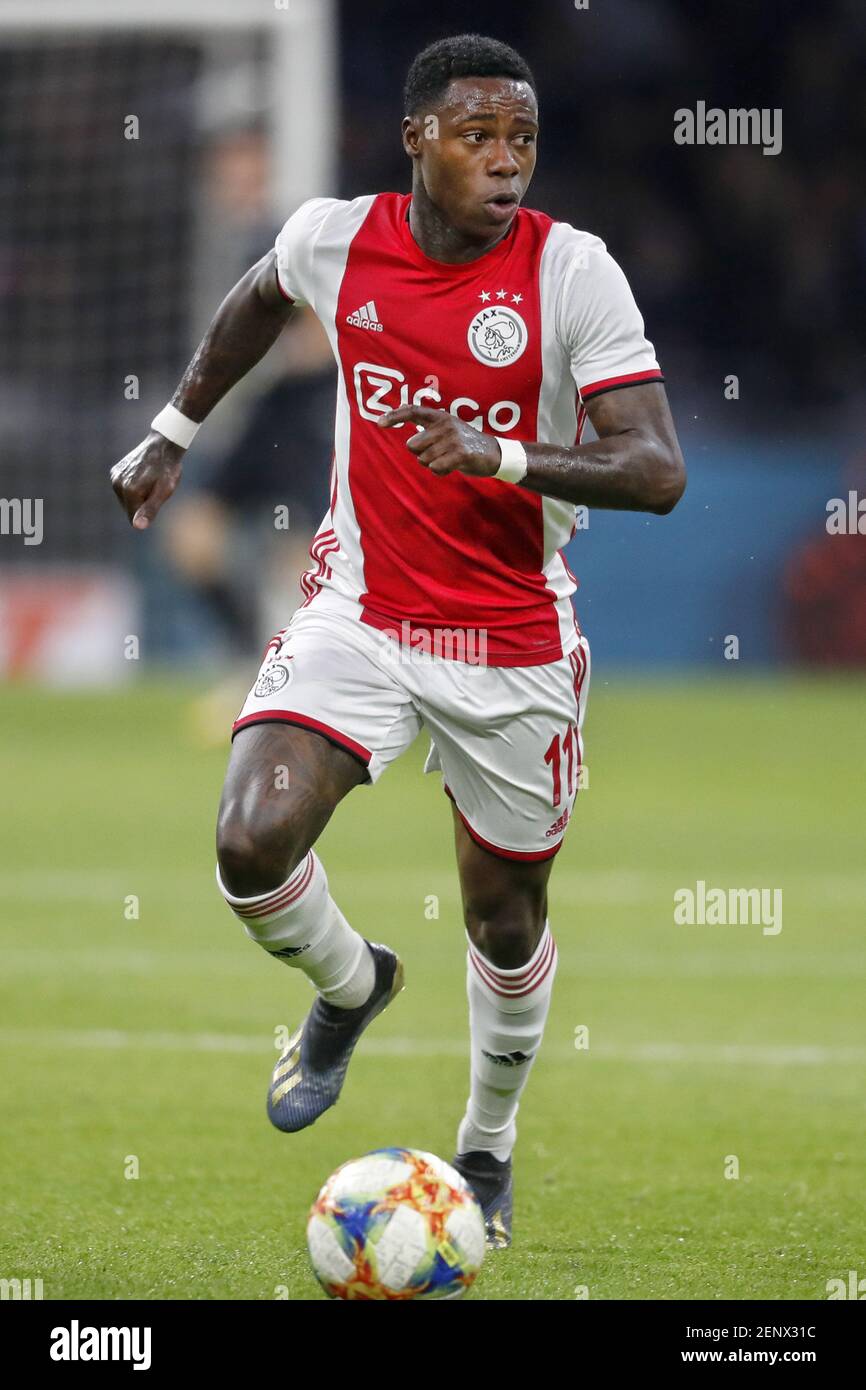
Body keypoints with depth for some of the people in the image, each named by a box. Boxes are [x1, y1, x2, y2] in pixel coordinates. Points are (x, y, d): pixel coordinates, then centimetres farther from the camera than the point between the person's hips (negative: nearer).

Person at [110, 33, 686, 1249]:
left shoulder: (571, 270, -16)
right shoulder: (334, 238, -6)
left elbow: (656, 473, -22)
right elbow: (261, 300, 21)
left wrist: (503, 457, -35)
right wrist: (175, 431, 26)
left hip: (515, 646, -1)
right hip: (360, 613, 1)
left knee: (506, 921, 12)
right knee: (253, 844, -21)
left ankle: (488, 1149, 39)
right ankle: (352, 986, 14)